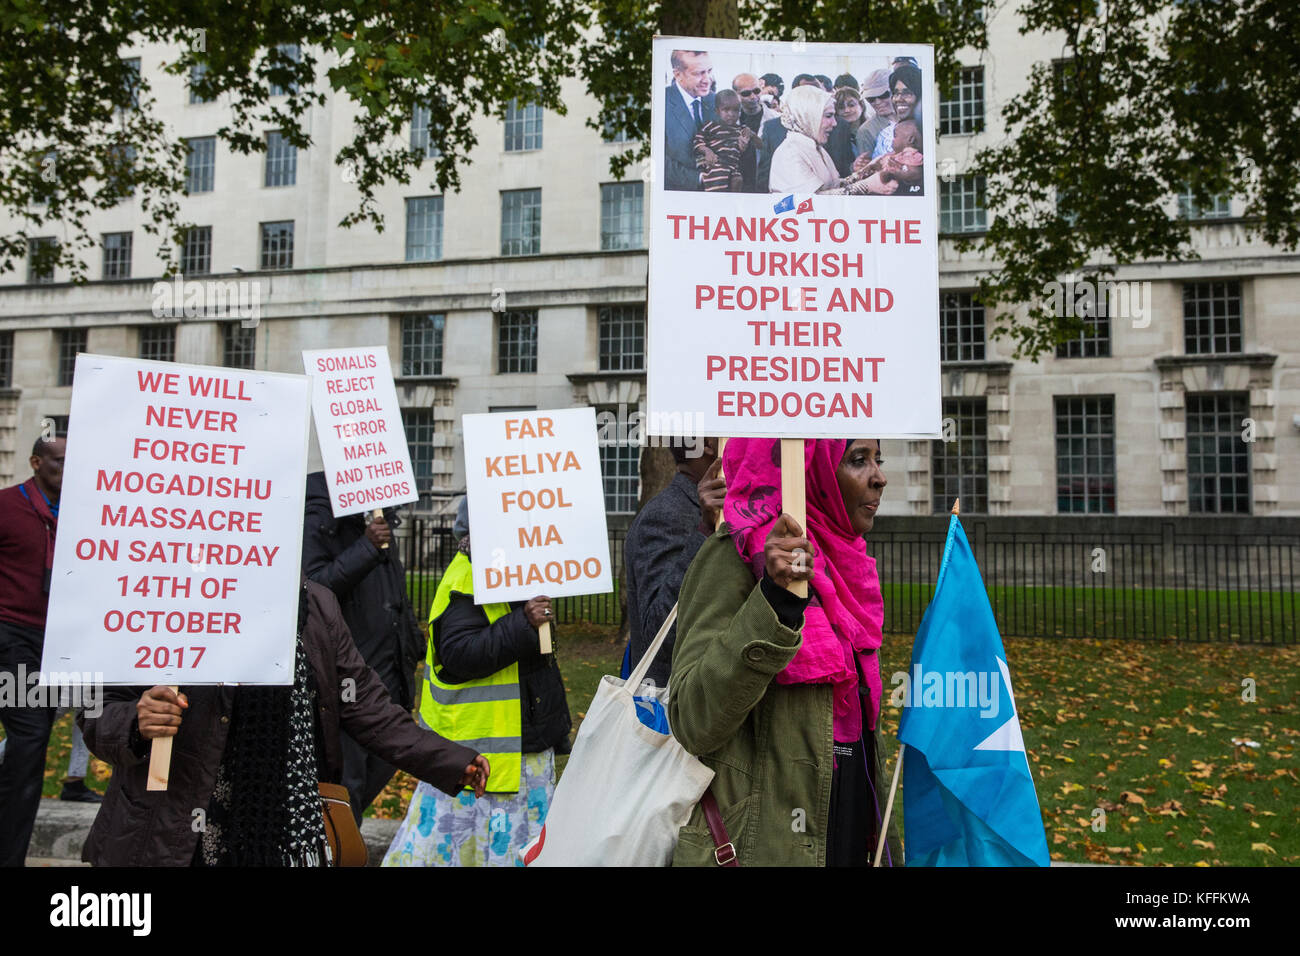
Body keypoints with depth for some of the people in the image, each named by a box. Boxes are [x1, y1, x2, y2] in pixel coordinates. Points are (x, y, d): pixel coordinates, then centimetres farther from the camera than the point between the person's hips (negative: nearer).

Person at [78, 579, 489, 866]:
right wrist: (136, 725, -26)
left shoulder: (318, 606, 6)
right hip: (174, 843, -3)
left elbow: (363, 706, 6)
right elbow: (99, 713, -3)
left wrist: (451, 761, 1)